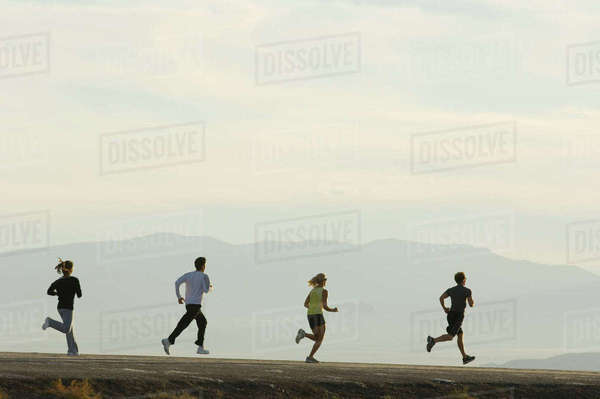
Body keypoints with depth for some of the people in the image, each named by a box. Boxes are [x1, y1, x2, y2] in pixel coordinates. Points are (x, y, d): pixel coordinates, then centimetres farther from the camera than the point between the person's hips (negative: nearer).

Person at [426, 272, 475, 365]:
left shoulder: (451, 290, 9)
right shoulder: (467, 291, -5)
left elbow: (441, 298, -5)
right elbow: (471, 304, -7)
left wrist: (444, 308, 10)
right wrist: (472, 302, 18)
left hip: (451, 315, 7)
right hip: (458, 316, -7)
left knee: (460, 335, 16)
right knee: (450, 337, -14)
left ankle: (465, 357, 19)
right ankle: (433, 340, -35)